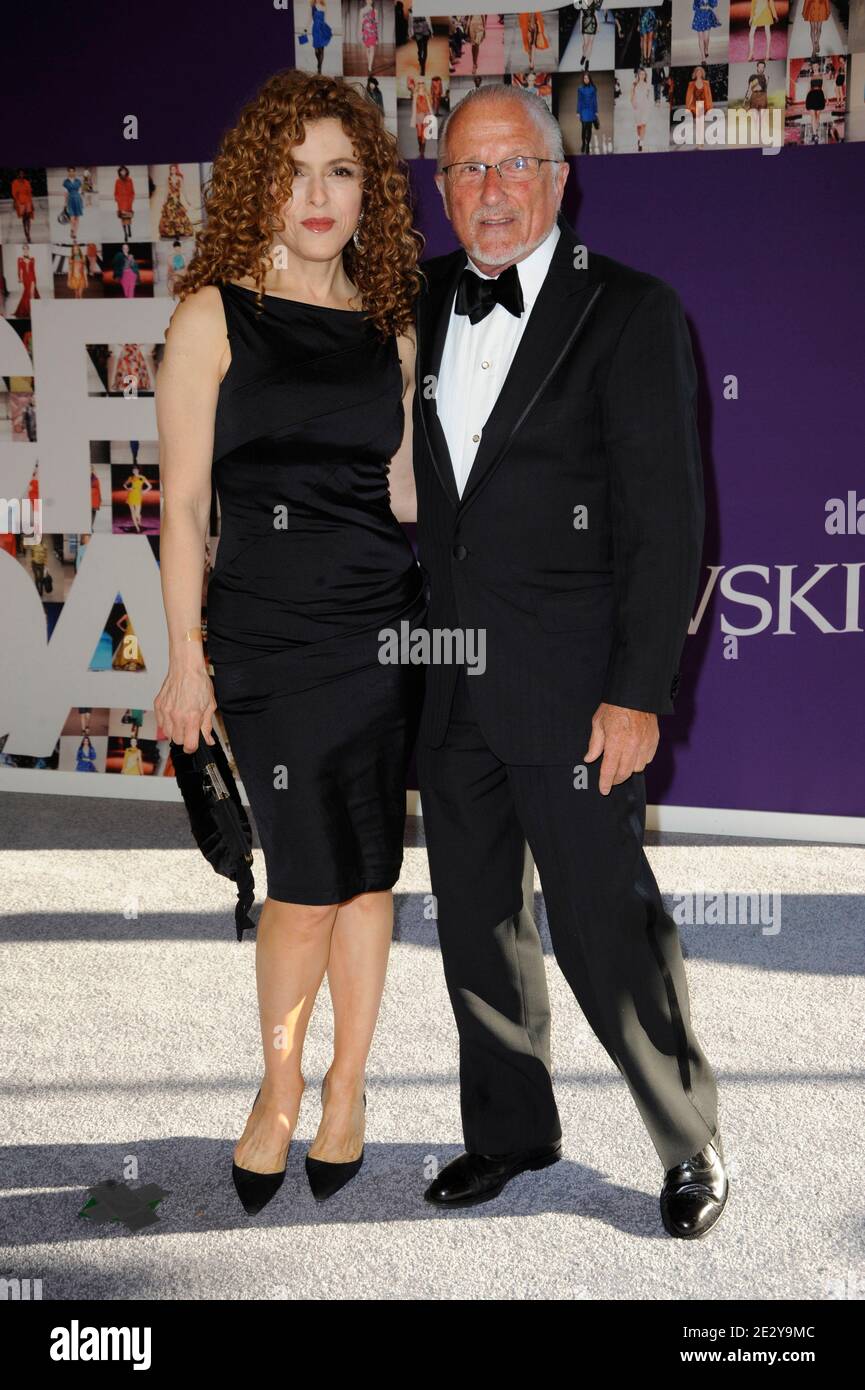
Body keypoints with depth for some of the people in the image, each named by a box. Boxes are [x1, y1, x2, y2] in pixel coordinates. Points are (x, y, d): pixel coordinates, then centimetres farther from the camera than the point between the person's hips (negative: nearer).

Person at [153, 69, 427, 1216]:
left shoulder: (390, 323, 9)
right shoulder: (214, 316, -1)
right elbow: (183, 504, -3)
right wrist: (185, 659, -5)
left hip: (388, 626, 3)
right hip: (270, 635, -3)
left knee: (368, 871, 8)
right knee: (309, 882, 0)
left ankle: (347, 1088, 29)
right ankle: (281, 1085, 27)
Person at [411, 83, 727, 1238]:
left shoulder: (631, 311, -5)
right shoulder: (424, 304, 11)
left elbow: (669, 520, -10)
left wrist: (639, 695, -15)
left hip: (571, 688, -6)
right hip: (448, 685, 6)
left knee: (604, 925, -1)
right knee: (475, 918, 14)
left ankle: (692, 1147, 21)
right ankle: (510, 1130, 33)